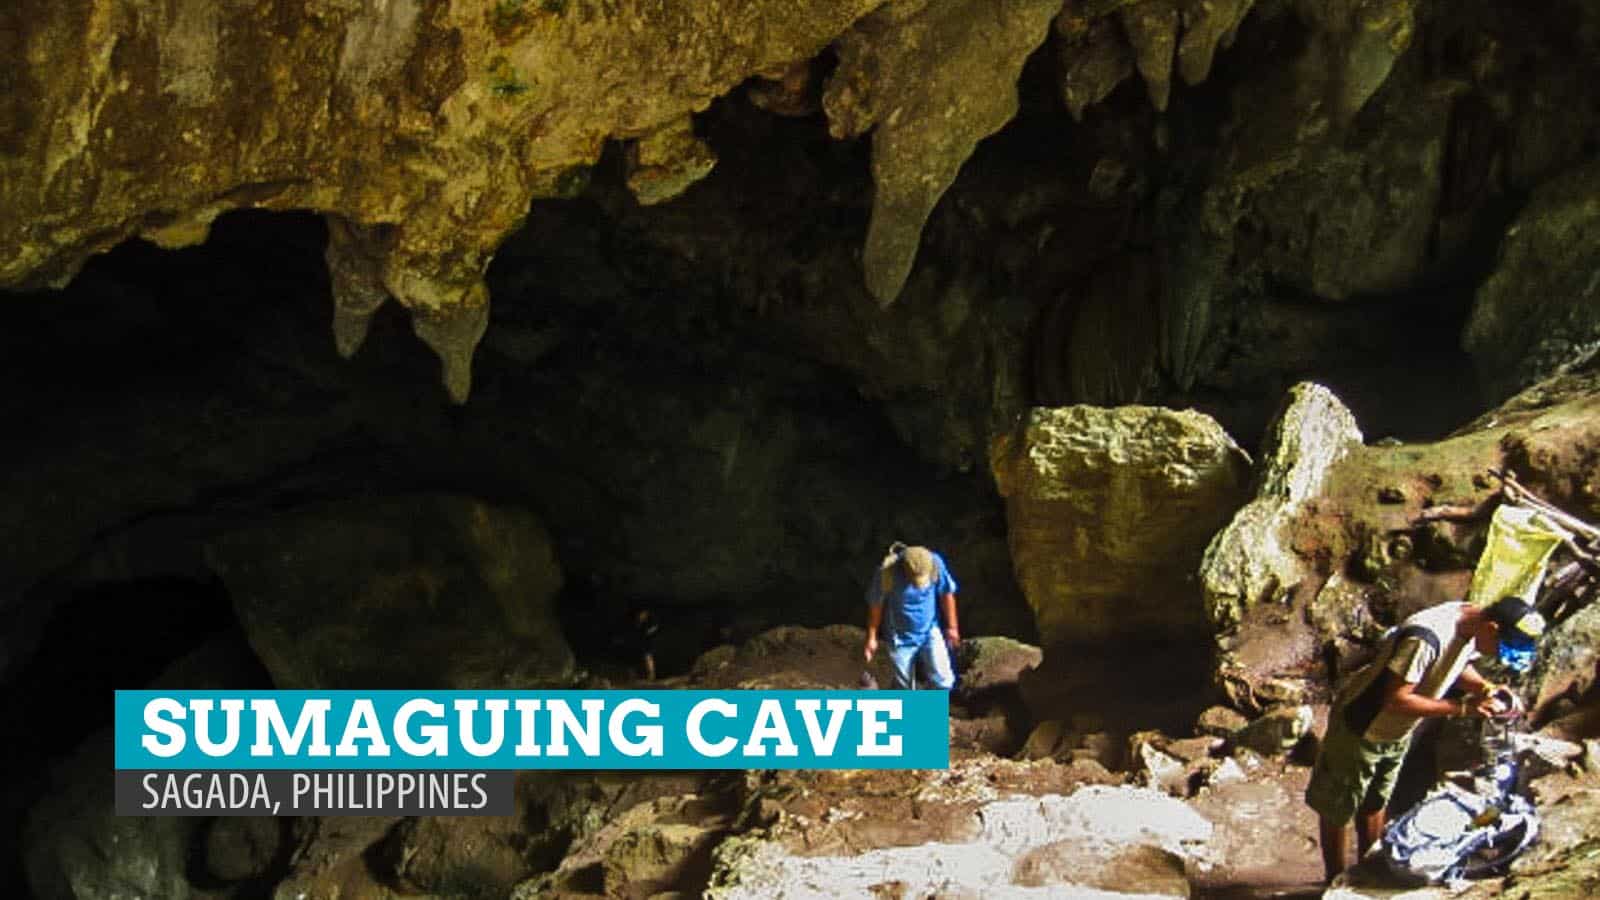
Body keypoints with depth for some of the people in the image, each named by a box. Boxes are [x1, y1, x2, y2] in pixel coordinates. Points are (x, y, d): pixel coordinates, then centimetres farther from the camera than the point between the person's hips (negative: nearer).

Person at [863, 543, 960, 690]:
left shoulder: (935, 563, -22)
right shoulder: (886, 573, -27)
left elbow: (946, 594, -5)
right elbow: (875, 606, -11)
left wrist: (952, 627, 3)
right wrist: (871, 639, -4)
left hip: (930, 632, 2)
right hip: (901, 638, -1)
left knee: (943, 681, -3)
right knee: (904, 686, 9)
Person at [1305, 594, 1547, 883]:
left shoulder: (1472, 628, -13)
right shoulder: (1425, 639, -39)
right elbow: (1395, 700, -37)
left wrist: (1486, 689, -11)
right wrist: (1462, 708, -35)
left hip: (1398, 734, 8)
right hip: (1360, 729, -8)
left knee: (1373, 806, 23)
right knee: (1337, 810, 9)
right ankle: (1336, 886, 24)